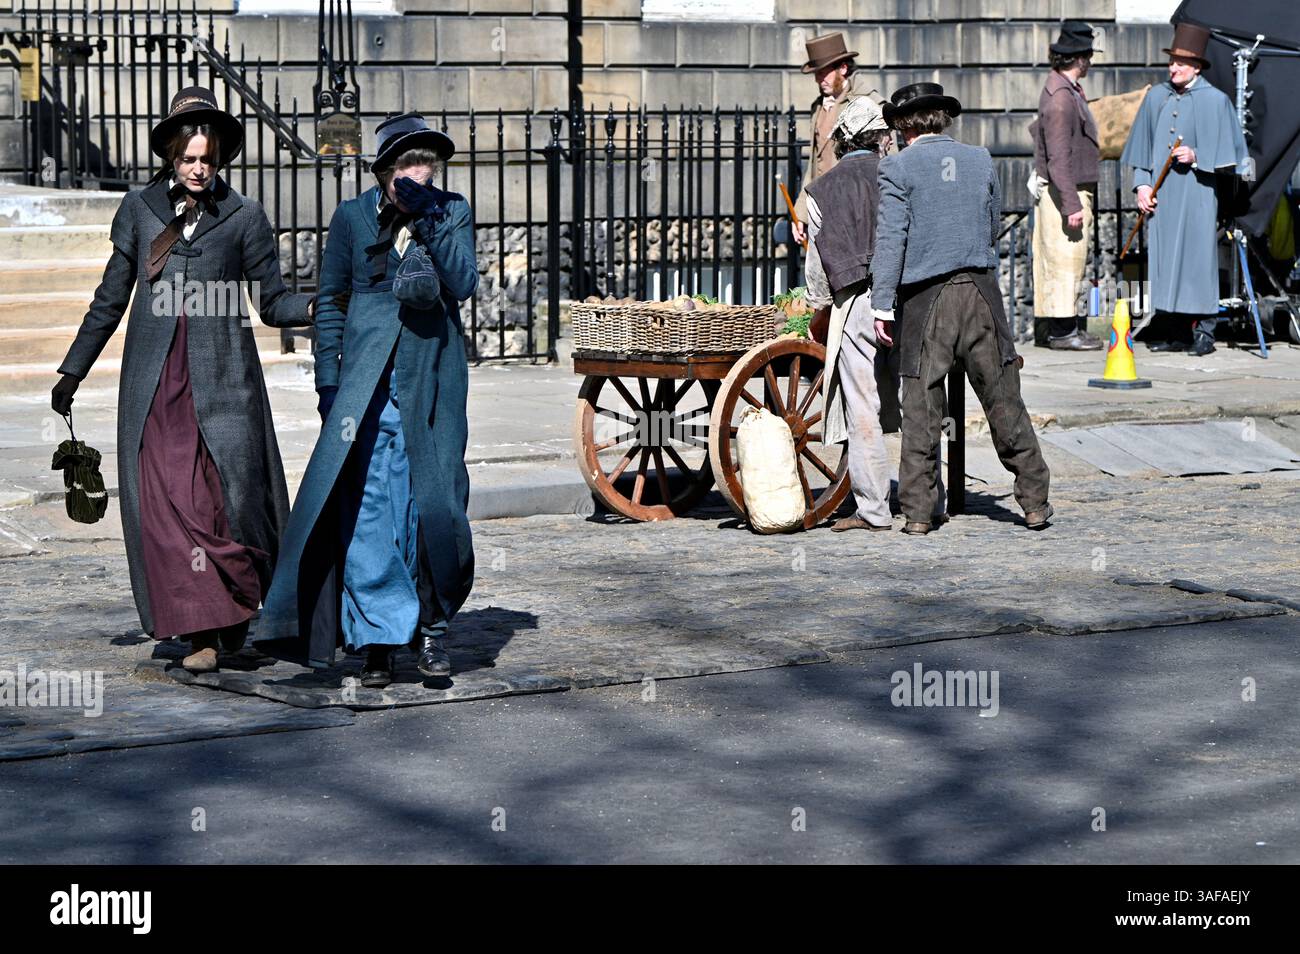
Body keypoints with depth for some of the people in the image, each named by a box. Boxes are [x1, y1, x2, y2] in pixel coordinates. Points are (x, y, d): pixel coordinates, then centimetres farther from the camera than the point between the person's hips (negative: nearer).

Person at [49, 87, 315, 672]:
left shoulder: (243, 217, 6)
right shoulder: (140, 210, 10)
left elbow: (273, 303, 7)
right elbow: (111, 299, 17)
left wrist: (316, 307, -15)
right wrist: (72, 371, 19)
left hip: (220, 381, -1)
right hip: (154, 383, 2)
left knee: (229, 494, -8)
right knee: (164, 504, -7)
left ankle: (236, 611, 16)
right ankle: (202, 630, -3)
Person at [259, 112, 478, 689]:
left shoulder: (453, 214, 4)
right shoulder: (353, 217, 3)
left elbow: (464, 285, -9)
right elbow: (330, 301, 8)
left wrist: (429, 222, -17)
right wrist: (328, 379, 1)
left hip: (433, 381, 0)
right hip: (367, 382, 0)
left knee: (435, 502, -2)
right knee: (367, 505, -5)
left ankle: (430, 626, 16)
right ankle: (378, 640, 2)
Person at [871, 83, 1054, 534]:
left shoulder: (898, 167, -3)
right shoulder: (980, 159, 10)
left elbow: (891, 238, -9)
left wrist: (881, 304, -9)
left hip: (925, 298, -3)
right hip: (981, 290, 3)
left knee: (921, 408, 2)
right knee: (1004, 402, 8)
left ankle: (917, 511, 2)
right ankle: (1035, 501, 9)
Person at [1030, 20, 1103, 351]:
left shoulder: (1063, 88, 13)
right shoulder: (1061, 98, -19)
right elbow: (1058, 157, -22)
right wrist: (1072, 205, -23)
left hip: (1068, 190, 11)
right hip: (1065, 191, -11)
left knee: (1052, 261, 12)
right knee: (1066, 260, -7)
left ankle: (1047, 328, 18)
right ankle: (1062, 331, -4)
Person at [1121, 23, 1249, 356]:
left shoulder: (1215, 101, -1)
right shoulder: (1156, 97, 11)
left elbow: (1227, 152, 0)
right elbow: (1142, 148, 15)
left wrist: (1197, 156, -14)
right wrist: (1142, 184, 4)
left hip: (1196, 194, -4)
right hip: (1160, 195, 4)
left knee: (1198, 259, -5)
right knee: (1164, 259, 3)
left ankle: (1203, 331, 0)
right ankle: (1173, 331, 9)